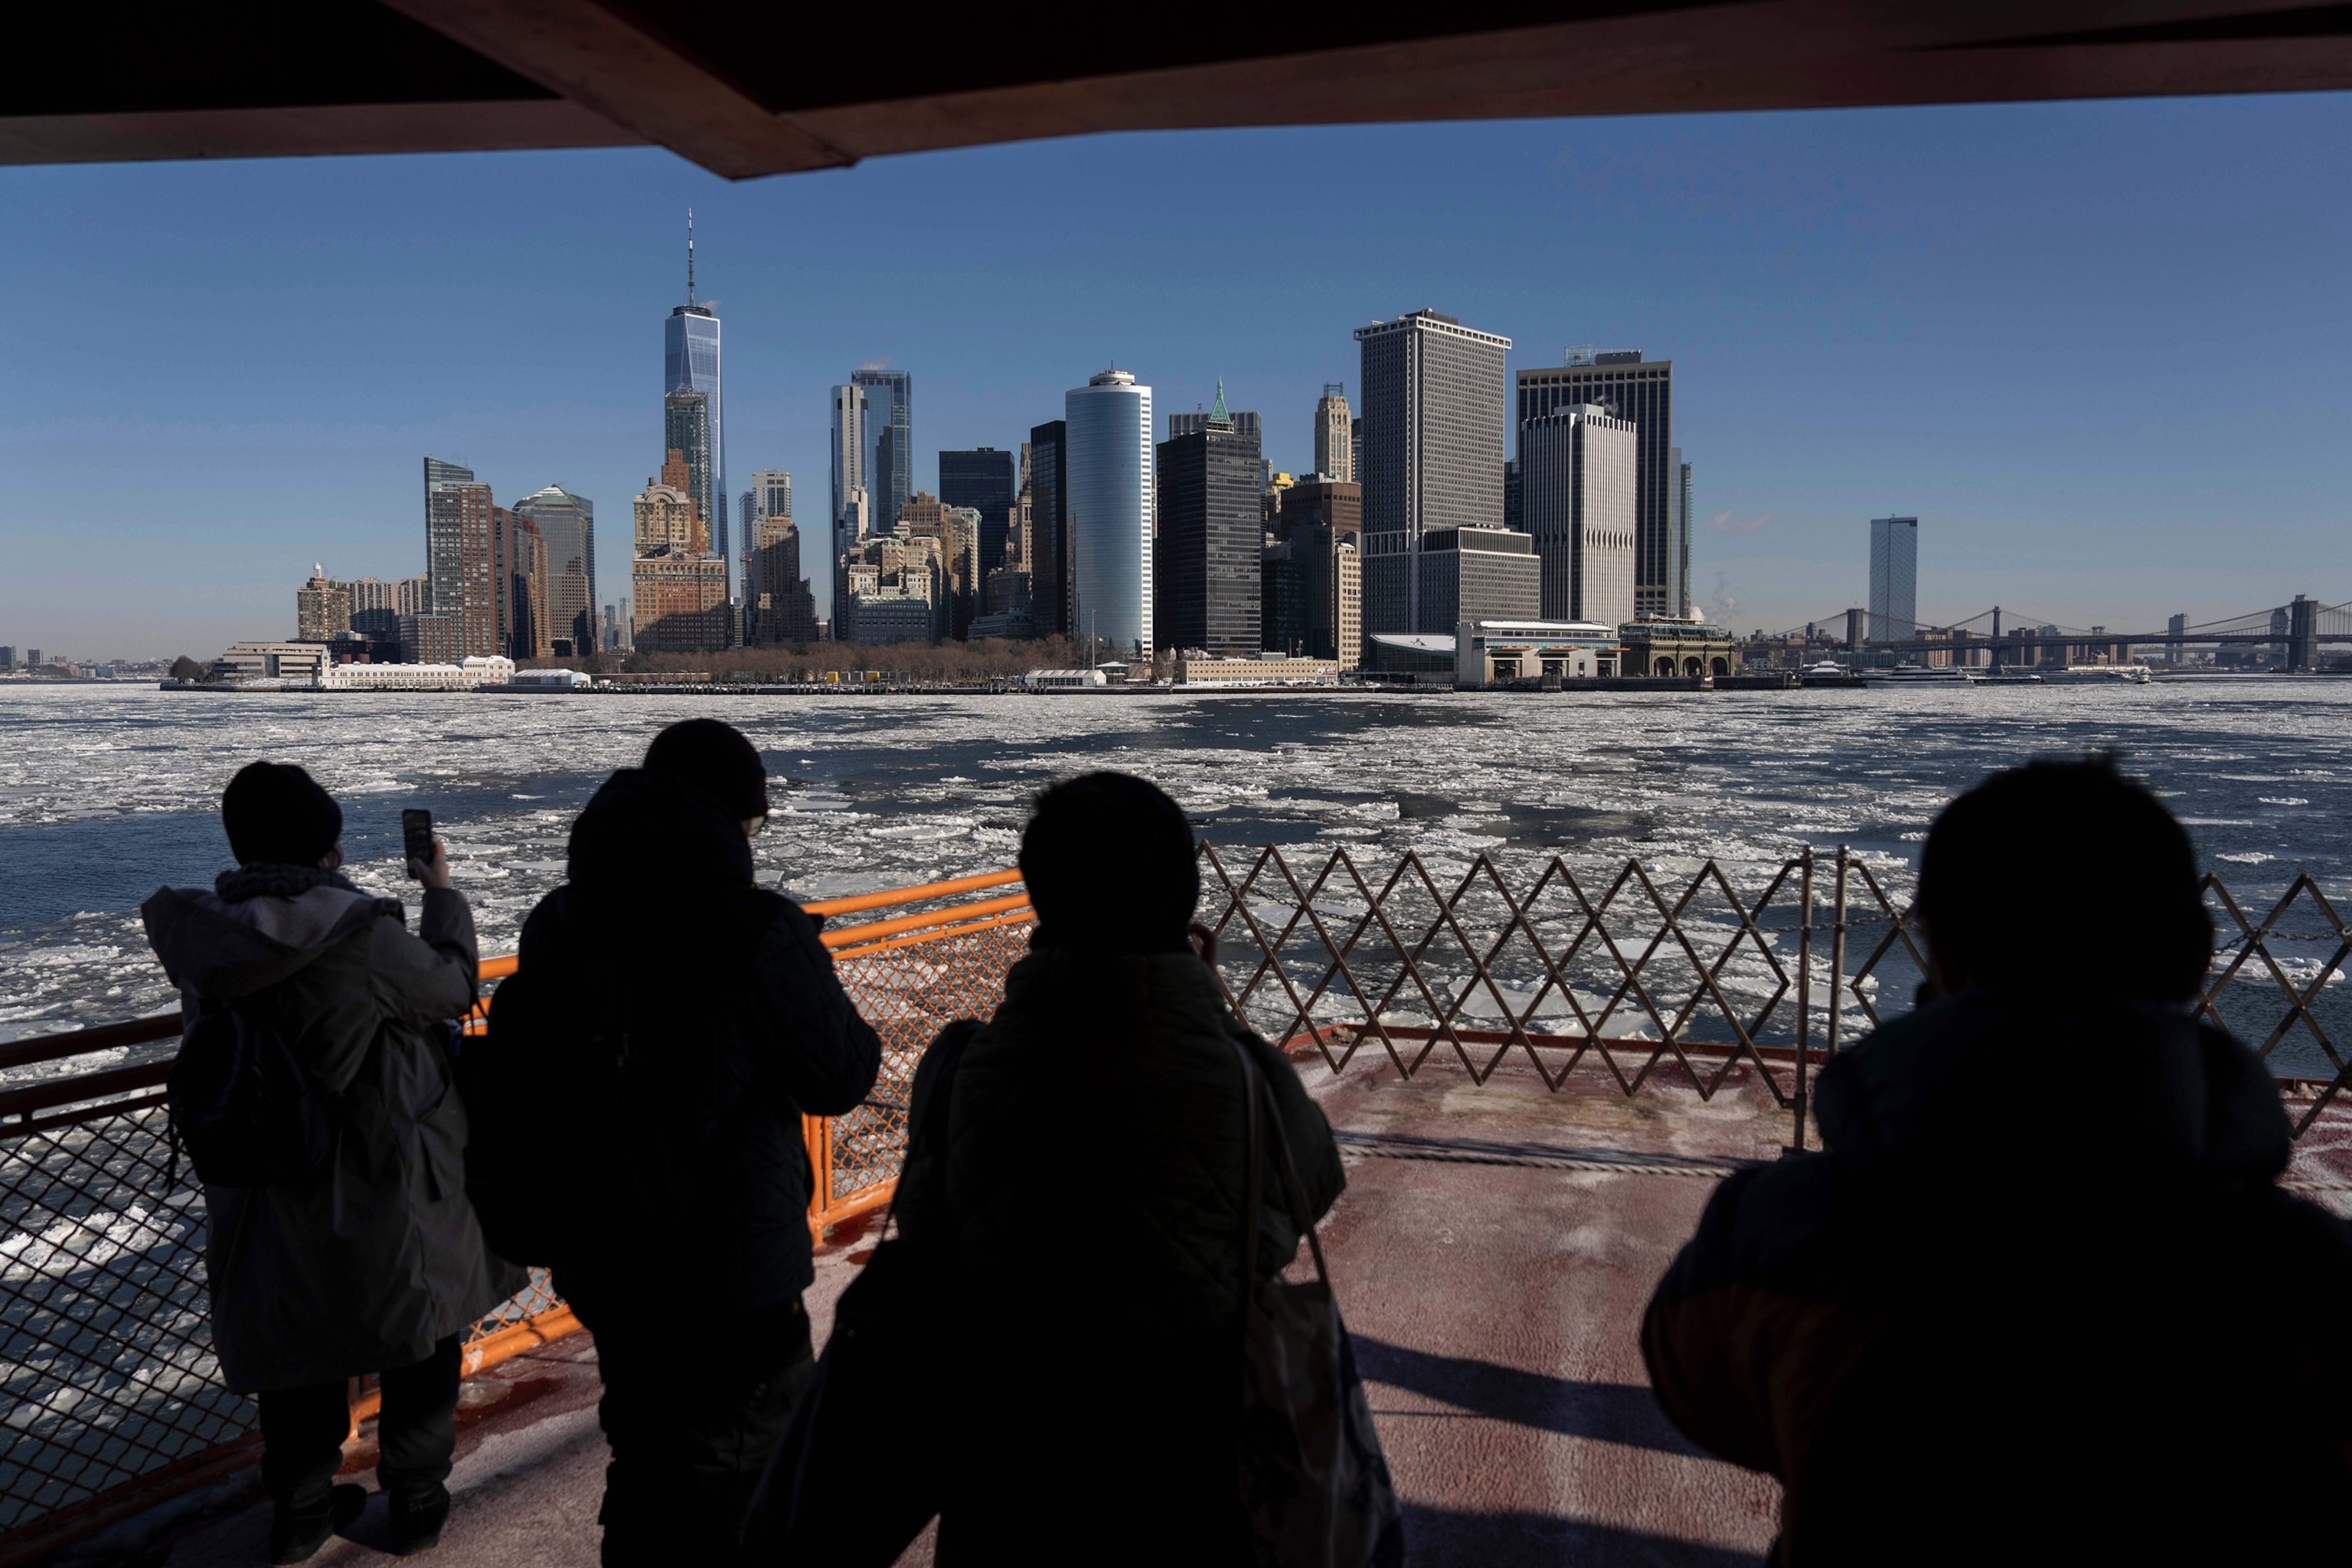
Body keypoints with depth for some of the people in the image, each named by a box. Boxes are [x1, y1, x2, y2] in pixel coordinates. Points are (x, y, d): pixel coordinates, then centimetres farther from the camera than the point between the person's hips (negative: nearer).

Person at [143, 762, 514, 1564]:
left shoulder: (201, 935, -11)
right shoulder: (362, 933, -27)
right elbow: (453, 988, -10)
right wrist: (442, 893, 4)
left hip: (266, 1187, 5)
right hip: (386, 1190, -5)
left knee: (300, 1347, 23)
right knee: (422, 1341, 17)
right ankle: (415, 1500, 30)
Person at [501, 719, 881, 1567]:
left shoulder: (559, 920, -2)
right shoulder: (762, 932, -21)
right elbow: (837, 1078, -12)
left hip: (600, 1259, 6)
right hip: (732, 1270, -6)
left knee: (645, 1456, 25)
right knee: (726, 1487, 13)